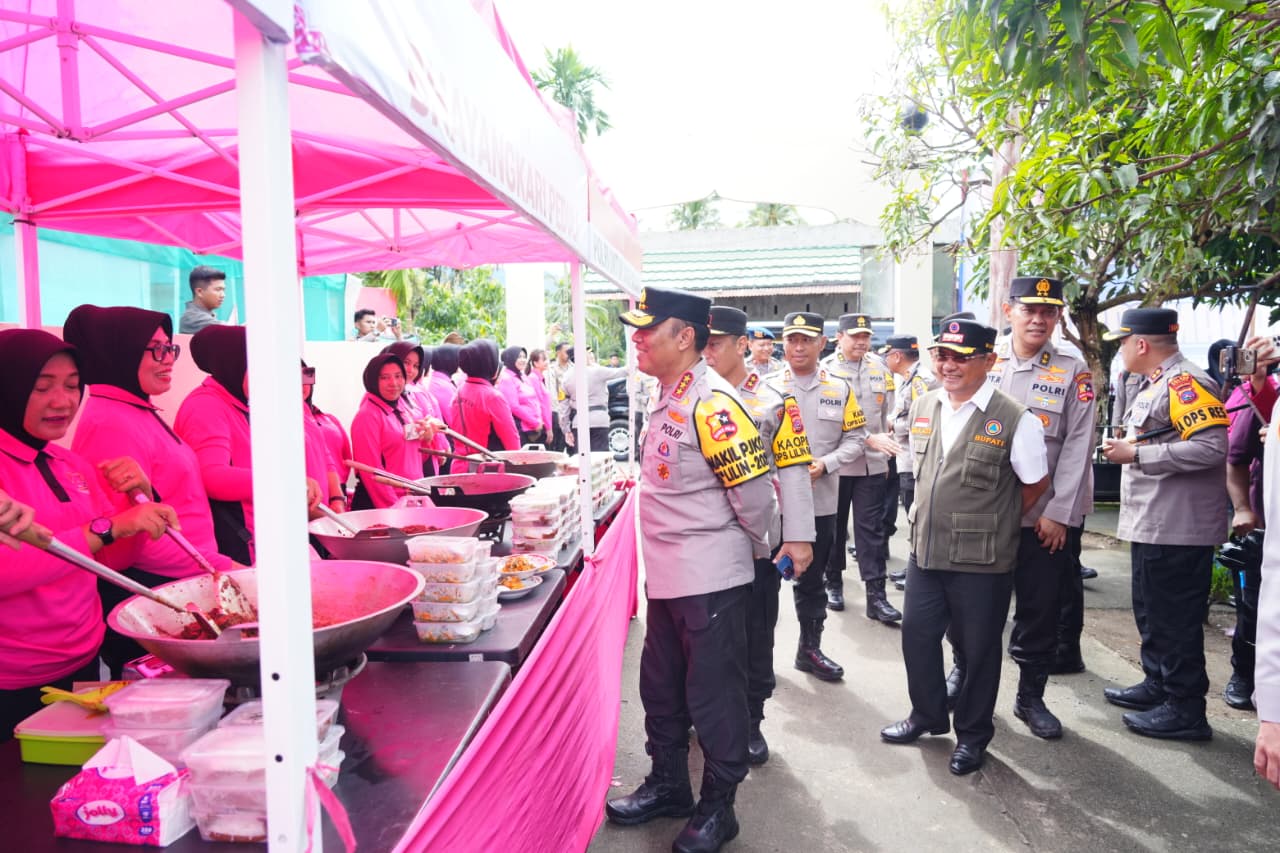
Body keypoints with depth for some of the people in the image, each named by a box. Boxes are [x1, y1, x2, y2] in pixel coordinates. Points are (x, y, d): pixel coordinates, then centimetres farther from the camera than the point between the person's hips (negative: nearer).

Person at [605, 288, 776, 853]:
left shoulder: (711, 404, -21)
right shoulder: (666, 397, 8)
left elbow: (754, 489, -19)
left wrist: (757, 548, -4)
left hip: (710, 579, -9)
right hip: (666, 575, 9)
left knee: (713, 696, 7)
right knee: (661, 688, 20)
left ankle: (717, 807, 27)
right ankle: (668, 785, 39)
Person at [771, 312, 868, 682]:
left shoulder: (839, 389, 4)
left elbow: (855, 438, 4)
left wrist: (824, 464, -12)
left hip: (820, 501, 2)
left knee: (812, 580, 15)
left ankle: (810, 649, 29)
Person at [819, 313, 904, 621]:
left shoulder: (880, 368, 8)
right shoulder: (826, 370, -7)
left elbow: (884, 414, 15)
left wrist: (884, 454, 15)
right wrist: (869, 438, -23)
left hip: (873, 465, 3)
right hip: (836, 462, -3)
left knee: (872, 529, 2)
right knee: (834, 526, 10)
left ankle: (876, 594, 5)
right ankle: (833, 582, 26)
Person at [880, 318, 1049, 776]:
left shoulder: (1015, 419, -13)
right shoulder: (922, 407, 4)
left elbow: (1035, 485, -3)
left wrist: (993, 523, 4)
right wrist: (930, 518, 13)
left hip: (982, 561, -5)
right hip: (924, 550, 5)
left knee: (977, 648, 11)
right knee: (917, 636, 15)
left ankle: (972, 734, 32)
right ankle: (927, 714, 39)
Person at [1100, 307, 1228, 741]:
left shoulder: (1185, 383, -16)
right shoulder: (1158, 384, 15)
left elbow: (1211, 447, -25)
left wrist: (1136, 454, -22)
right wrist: (1126, 448, 8)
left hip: (1176, 527, -10)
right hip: (1152, 523, 10)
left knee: (1175, 619, -1)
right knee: (1151, 611, 20)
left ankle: (1185, 711, 10)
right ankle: (1157, 685, 34)